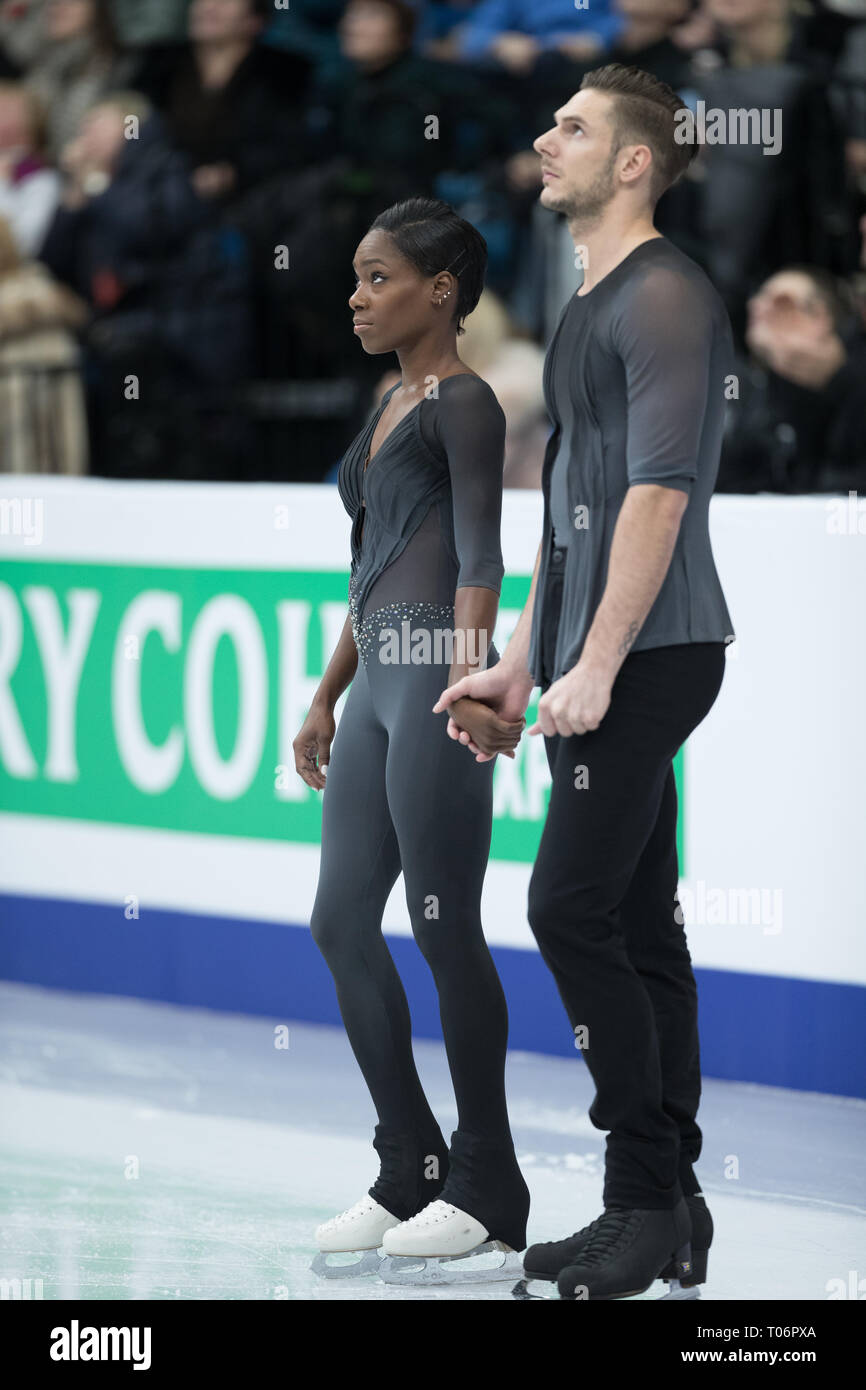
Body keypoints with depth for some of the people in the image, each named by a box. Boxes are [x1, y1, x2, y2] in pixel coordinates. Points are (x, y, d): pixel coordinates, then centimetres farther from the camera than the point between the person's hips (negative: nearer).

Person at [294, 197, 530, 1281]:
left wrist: (471, 676, -29)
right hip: (378, 686, 9)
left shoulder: (462, 402, -6)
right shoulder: (390, 405, 20)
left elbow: (479, 552, -17)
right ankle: (410, 1171, 14)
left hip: (436, 681, -9)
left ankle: (486, 1189, 3)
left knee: (446, 928, -5)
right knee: (341, 923, 7)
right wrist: (326, 698, 25)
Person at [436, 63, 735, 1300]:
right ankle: (668, 1212, 11)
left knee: (573, 910, -13)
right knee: (637, 928, 8)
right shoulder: (589, 308, 20)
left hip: (649, 656, -10)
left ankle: (647, 1199, -9)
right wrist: (520, 663, 22)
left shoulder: (664, 298, -11)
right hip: (602, 666, 10)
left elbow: (659, 489, -19)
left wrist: (596, 666, -22)